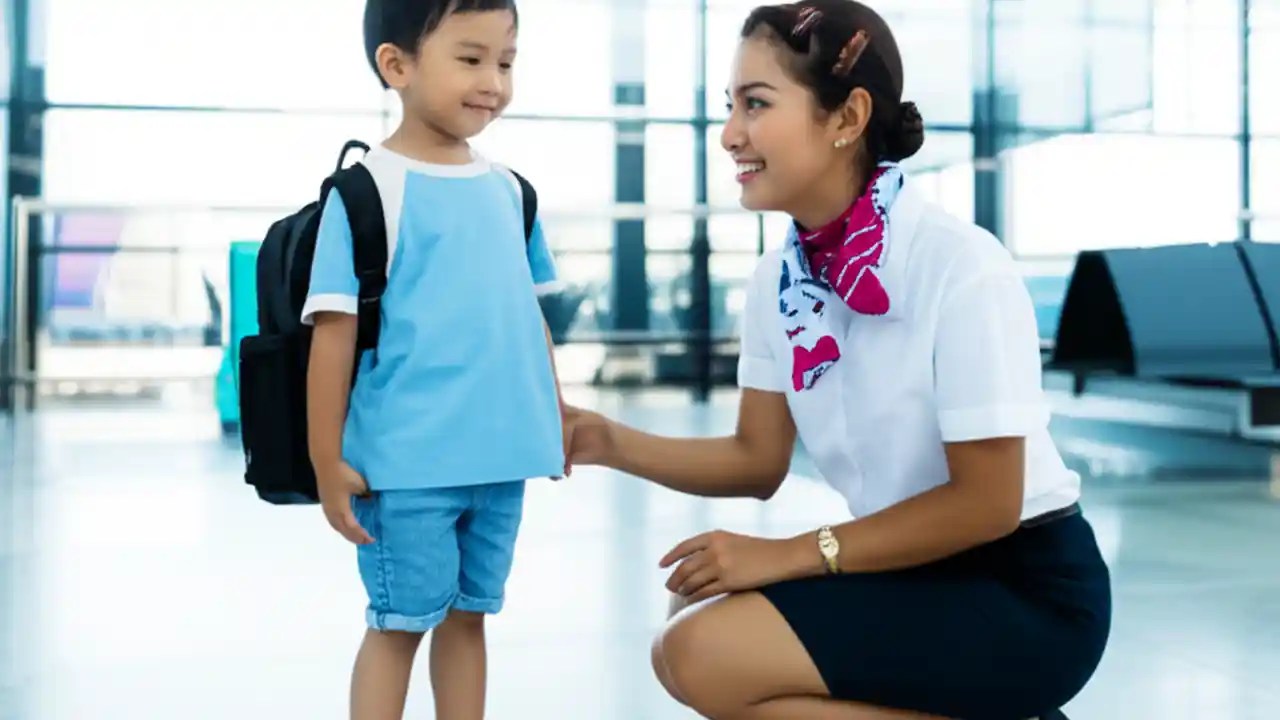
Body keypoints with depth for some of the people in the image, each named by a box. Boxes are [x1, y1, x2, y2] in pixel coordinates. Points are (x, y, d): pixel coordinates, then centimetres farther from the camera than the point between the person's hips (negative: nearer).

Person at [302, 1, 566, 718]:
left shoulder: (507, 190, 9)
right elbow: (335, 330, -11)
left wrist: (558, 414, 16)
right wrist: (328, 461, -12)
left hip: (501, 459, 6)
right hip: (406, 465, -6)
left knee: (469, 614, 16)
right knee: (400, 623, 6)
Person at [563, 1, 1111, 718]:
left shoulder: (961, 266, -22)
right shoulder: (780, 279, 0)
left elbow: (985, 502, -19)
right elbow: (758, 461, 5)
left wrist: (792, 554, -18)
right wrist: (611, 441, -10)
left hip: (1024, 593, -8)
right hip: (914, 576, 8)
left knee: (703, 654, -21)